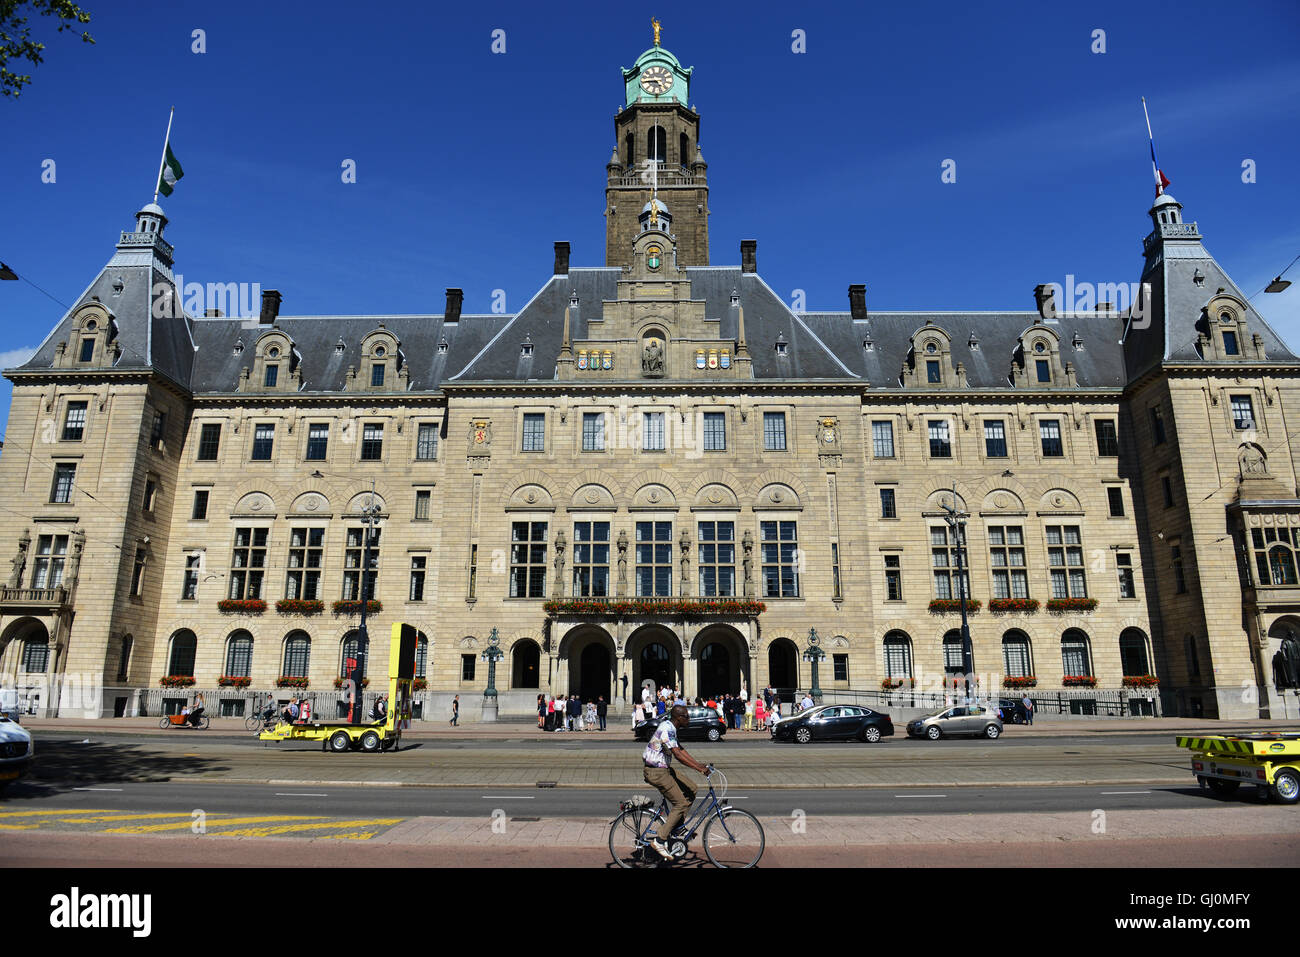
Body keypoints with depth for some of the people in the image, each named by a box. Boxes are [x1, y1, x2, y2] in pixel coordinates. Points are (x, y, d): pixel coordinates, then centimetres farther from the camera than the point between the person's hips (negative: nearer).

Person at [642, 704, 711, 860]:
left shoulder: (670, 728, 10)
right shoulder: (667, 729, -22)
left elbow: (681, 750, 16)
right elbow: (678, 755, -28)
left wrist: (700, 765, 9)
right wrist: (700, 769, -27)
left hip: (664, 769, 10)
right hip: (656, 772, -10)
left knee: (690, 790, 11)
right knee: (681, 803, -8)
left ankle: (676, 827, 17)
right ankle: (659, 840, -4)